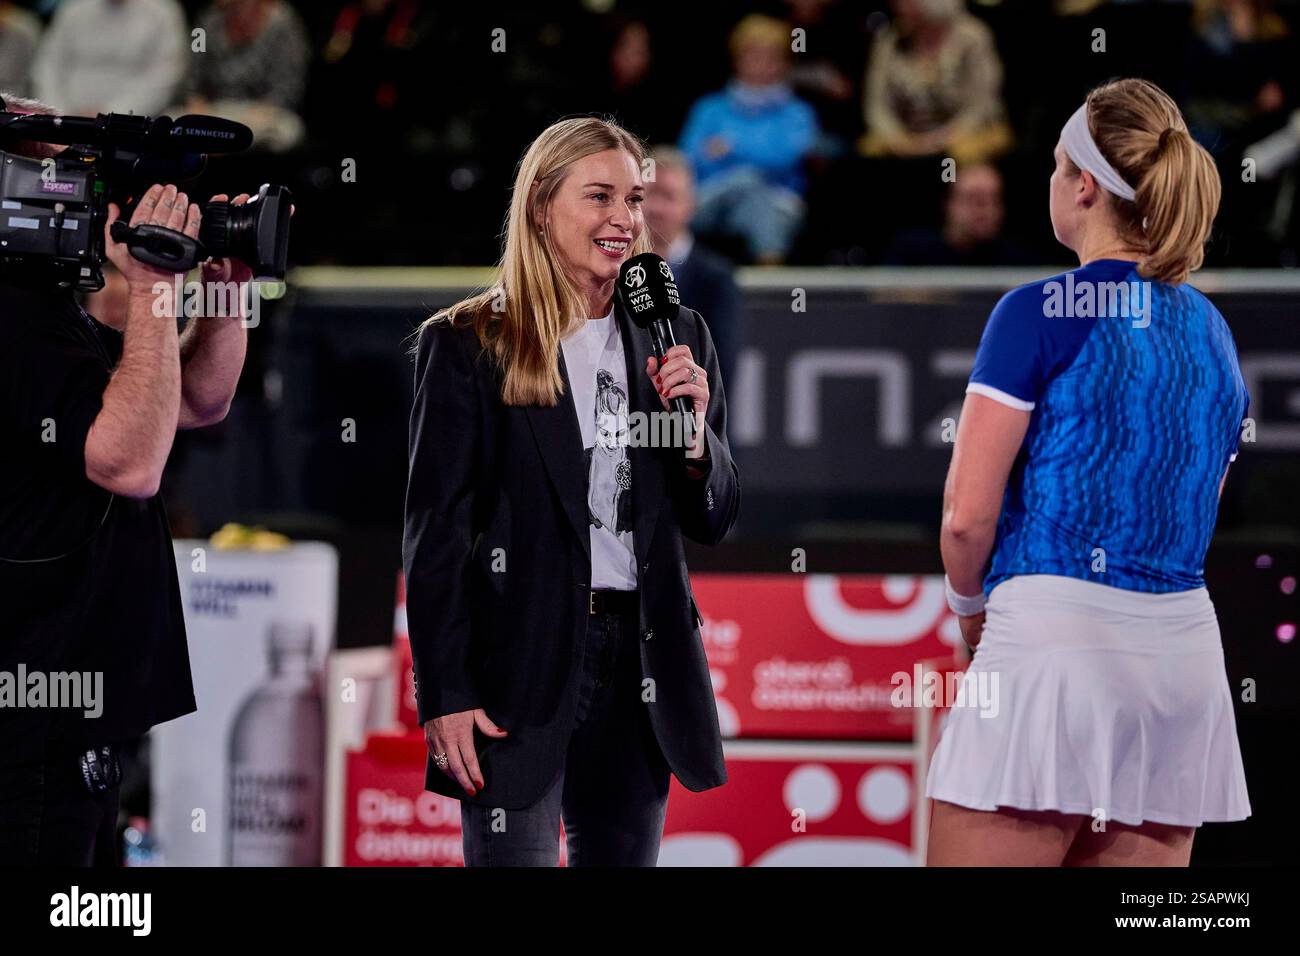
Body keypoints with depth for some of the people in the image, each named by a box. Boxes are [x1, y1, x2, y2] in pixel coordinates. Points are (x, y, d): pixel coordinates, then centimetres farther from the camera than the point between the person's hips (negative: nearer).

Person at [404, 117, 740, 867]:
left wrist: (694, 429, -7)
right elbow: (435, 534, -3)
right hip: (519, 665, -4)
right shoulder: (466, 345, -2)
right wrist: (445, 696, -10)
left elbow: (713, 521, 14)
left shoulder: (678, 338, 11)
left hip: (639, 663, 4)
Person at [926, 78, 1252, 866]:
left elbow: (968, 514, -9)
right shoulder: (1213, 331, 15)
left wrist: (969, 604, 11)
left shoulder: (1040, 313, -6)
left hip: (1054, 634, -7)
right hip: (1184, 652, 7)